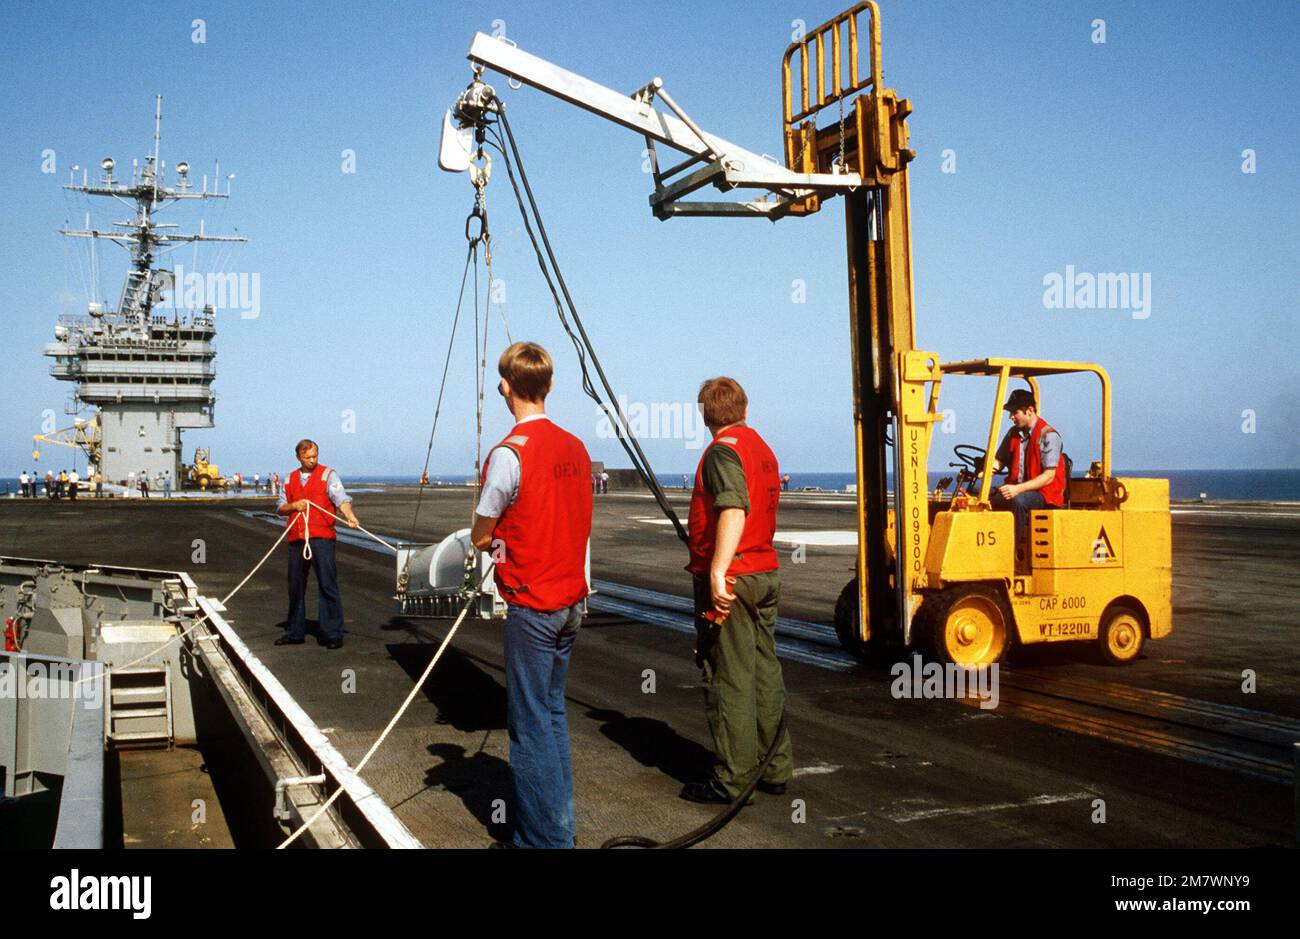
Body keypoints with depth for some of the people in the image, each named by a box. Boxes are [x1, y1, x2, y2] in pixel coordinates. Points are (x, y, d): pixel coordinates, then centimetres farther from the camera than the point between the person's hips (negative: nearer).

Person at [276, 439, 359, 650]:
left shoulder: (328, 475, 1)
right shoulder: (290, 478, 17)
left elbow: (341, 498, -14)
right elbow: (280, 508, 18)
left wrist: (349, 515, -33)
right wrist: (293, 506, -4)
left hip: (322, 539, -5)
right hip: (296, 539, 5)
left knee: (328, 585, -7)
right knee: (295, 587, 12)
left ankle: (332, 634, -3)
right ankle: (294, 632, 23)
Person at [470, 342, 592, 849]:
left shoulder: (510, 453, -16)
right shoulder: (576, 447, 6)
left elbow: (480, 537, -10)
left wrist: (494, 540, 11)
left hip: (532, 605, -7)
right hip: (571, 599, 7)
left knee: (530, 723, 0)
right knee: (553, 711, 18)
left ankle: (543, 836, 6)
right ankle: (561, 823, 26)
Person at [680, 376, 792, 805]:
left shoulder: (723, 450, -12)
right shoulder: (762, 448, 15)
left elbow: (734, 511, -26)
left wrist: (718, 570, -31)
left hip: (729, 578, -9)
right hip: (766, 572, 9)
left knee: (729, 679, -3)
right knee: (765, 673, 13)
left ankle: (731, 779, 2)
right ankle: (774, 769, 21)